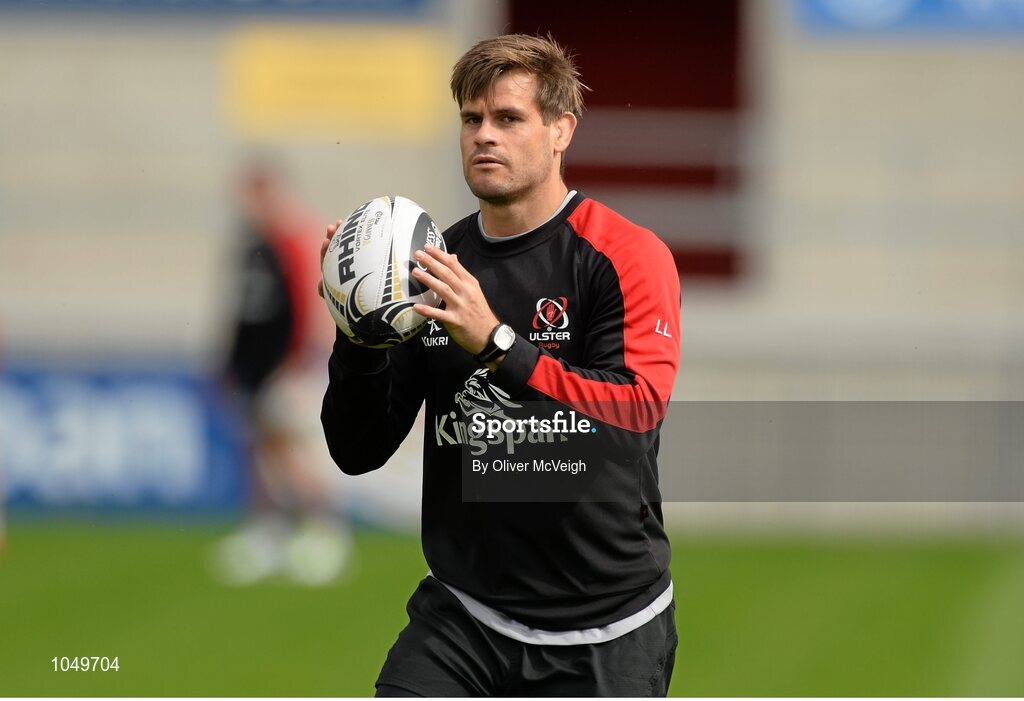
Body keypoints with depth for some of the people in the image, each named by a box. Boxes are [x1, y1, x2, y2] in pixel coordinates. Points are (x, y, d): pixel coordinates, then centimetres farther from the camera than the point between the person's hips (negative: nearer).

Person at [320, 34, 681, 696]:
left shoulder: (627, 255, -8)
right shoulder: (441, 264, 6)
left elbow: (638, 407, -24)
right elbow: (358, 452, 5)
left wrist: (496, 343, -33)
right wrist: (359, 340, -13)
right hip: (461, 615, 3)